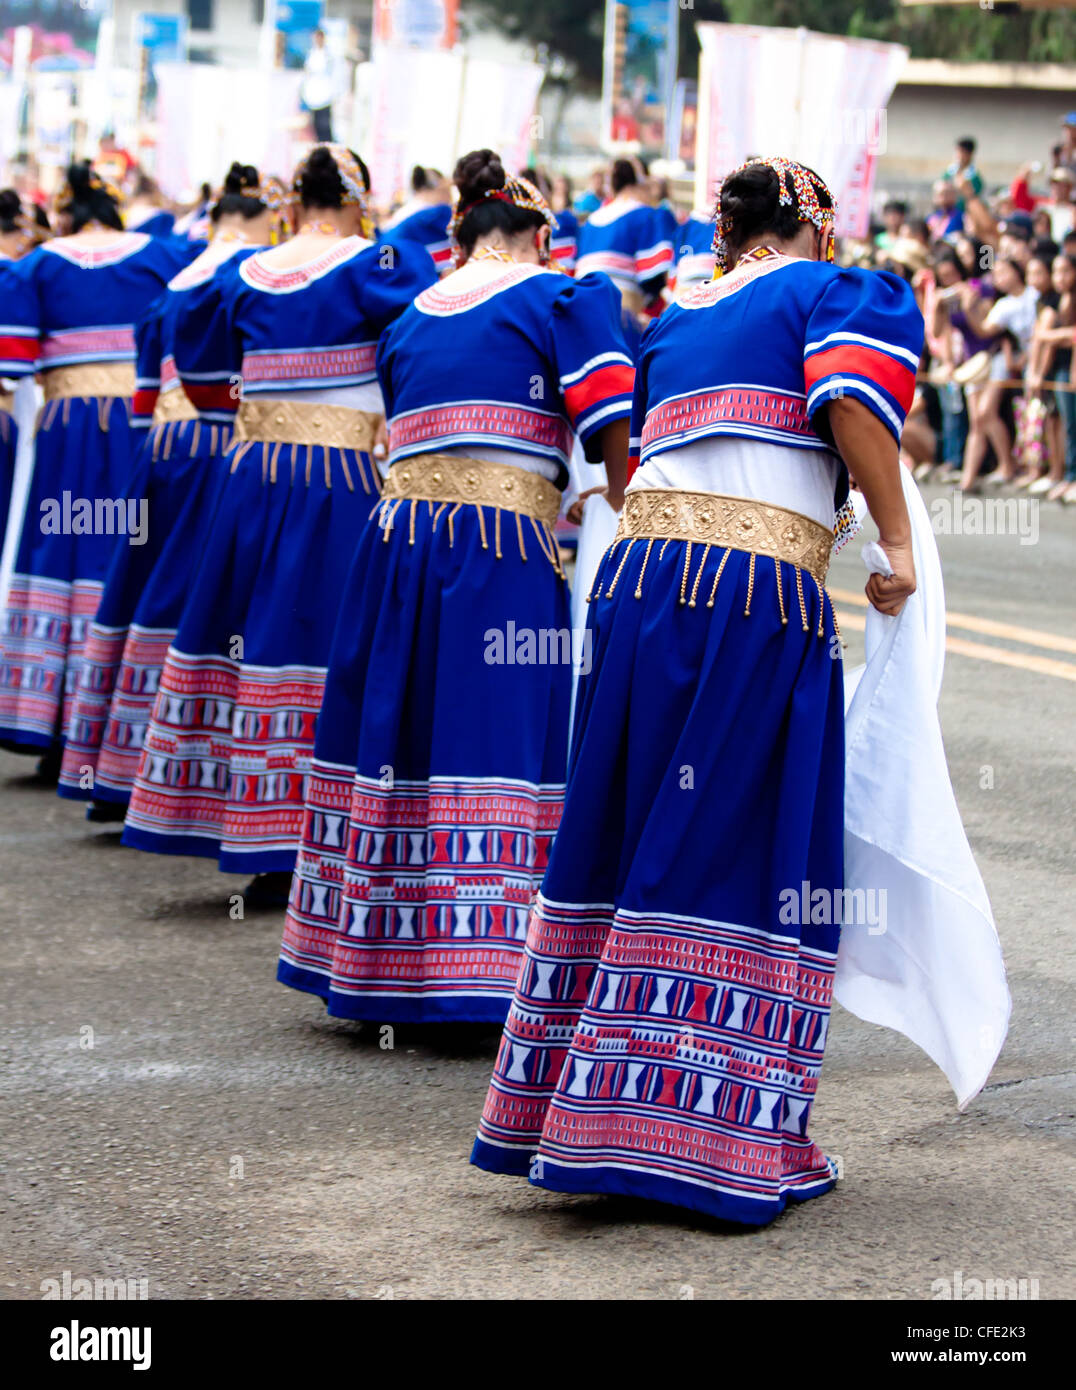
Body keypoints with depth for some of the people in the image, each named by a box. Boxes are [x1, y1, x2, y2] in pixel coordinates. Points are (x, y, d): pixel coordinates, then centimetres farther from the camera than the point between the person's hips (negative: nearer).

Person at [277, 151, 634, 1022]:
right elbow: (613, 431, -7)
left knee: (398, 736, 11)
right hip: (505, 549, -5)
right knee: (498, 746, -5)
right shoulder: (563, 296, 3)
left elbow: (406, 437, 17)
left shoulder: (411, 318, 19)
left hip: (398, 537, 5)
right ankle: (479, 975, -8)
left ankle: (375, 969, 18)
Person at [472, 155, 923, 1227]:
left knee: (626, 842, 11)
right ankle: (714, 1134, -1)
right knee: (740, 855, -1)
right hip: (763, 594, -6)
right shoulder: (833, 291, 5)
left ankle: (575, 1112, 16)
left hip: (639, 575, 6)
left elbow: (637, 460, 19)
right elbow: (852, 404, -12)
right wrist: (896, 541, -6)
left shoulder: (675, 322, 24)